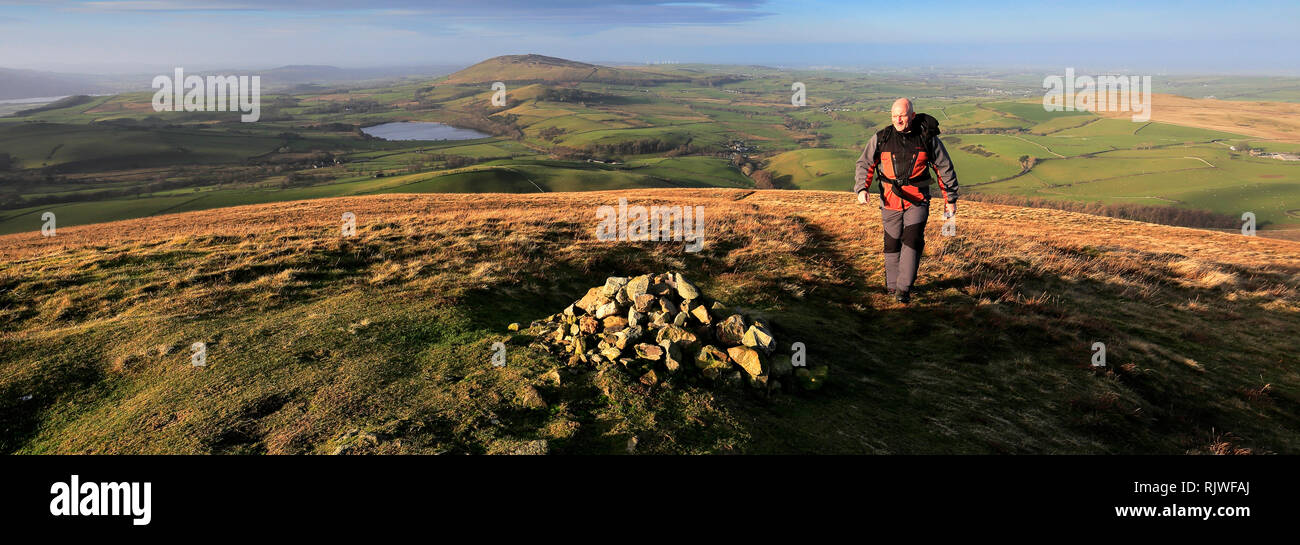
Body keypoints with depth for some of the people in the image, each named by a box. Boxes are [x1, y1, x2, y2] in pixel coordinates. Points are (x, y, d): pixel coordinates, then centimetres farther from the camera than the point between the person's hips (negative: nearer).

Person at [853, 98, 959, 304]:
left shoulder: (928, 138, -2)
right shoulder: (881, 138, -1)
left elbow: (944, 168, 7)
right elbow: (865, 164, 5)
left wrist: (950, 199, 8)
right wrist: (861, 189, -12)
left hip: (917, 201, -1)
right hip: (890, 201, 1)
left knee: (912, 241, -14)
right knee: (892, 244, 7)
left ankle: (904, 289, -8)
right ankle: (891, 284, 26)